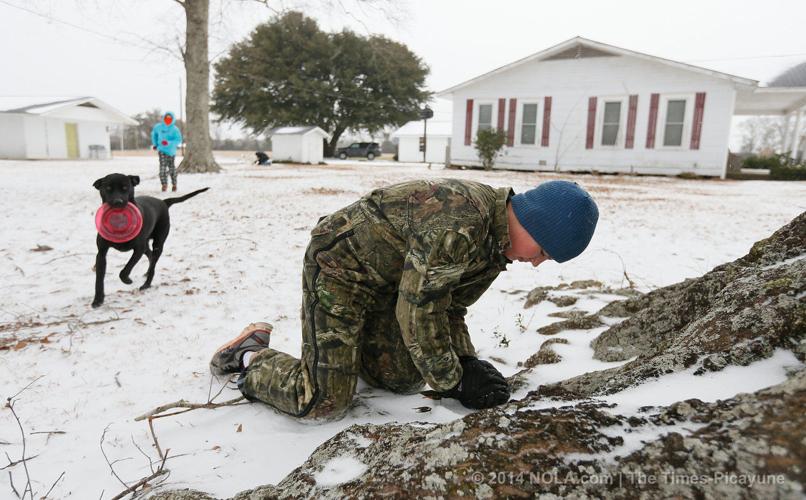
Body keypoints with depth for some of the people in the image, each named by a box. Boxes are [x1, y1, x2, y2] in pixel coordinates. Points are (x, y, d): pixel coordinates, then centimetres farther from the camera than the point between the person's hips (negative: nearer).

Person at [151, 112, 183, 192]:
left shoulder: (175, 129, -8)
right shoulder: (158, 127, 2)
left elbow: (178, 140, -15)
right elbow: (154, 133, 23)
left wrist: (169, 143, -28)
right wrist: (155, 144, 25)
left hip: (171, 151, -1)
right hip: (162, 150, 1)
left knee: (171, 167, 9)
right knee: (162, 166, -12)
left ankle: (174, 184, 25)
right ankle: (164, 184, -12)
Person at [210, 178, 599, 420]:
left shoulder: (493, 243, -1)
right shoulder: (457, 228, -34)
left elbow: (450, 308, 7)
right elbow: (418, 314, -28)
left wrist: (467, 363, -5)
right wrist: (453, 384, -16)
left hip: (385, 280, 9)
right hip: (338, 268, -9)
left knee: (405, 379, 8)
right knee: (325, 402, -11)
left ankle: (350, 345, 31)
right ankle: (252, 357, 12)